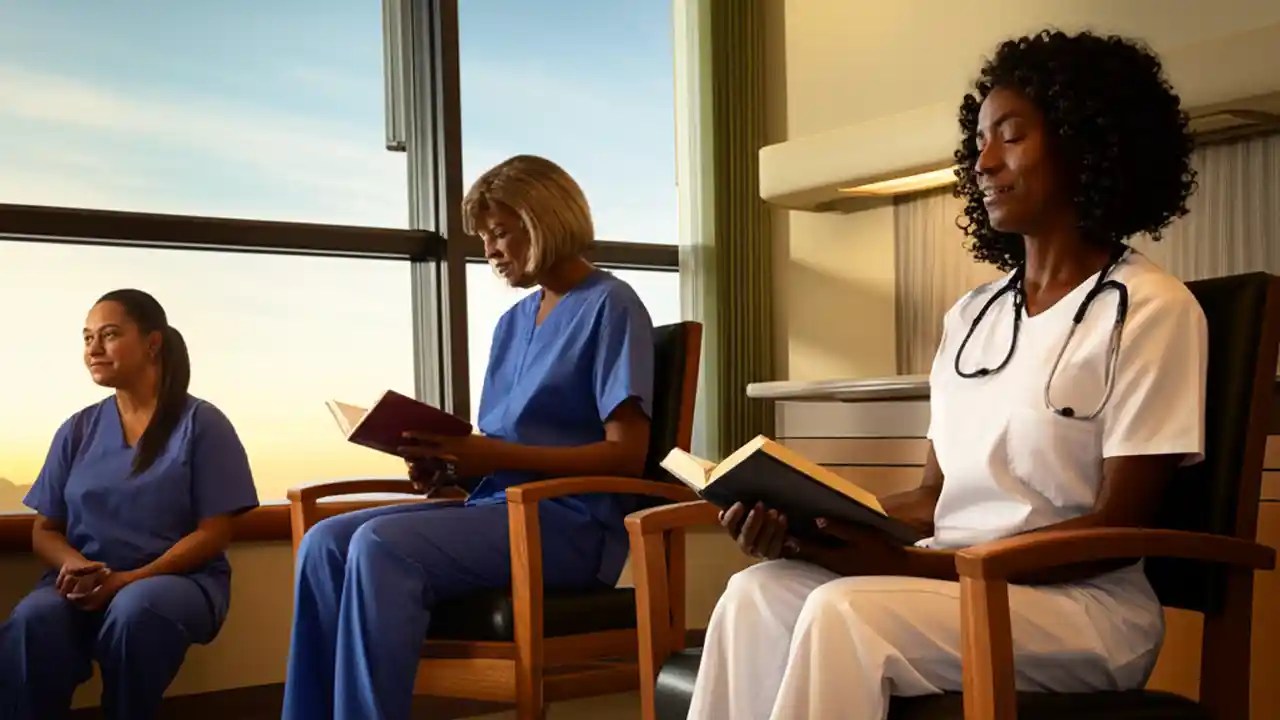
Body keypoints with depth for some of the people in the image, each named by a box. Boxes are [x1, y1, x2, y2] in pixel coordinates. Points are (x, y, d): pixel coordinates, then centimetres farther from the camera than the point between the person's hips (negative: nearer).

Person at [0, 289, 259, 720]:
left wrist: (130, 578, -16)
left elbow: (214, 532, -4)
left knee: (135, 609, -38)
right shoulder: (78, 430, 14)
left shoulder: (201, 422, 2)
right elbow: (45, 531, 14)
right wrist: (75, 566, -11)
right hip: (85, 581, 3)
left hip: (179, 578, -2)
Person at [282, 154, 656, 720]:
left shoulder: (610, 306, -3)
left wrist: (497, 456, -19)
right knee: (326, 543, -12)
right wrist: (445, 464, -5)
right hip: (497, 506, 8)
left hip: (572, 522, -8)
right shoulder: (512, 323, 21)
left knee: (380, 547, -28)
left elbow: (627, 454, -12)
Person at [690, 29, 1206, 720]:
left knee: (846, 613, -32)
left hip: (1087, 606, -5)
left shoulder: (1149, 309, -5)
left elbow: (1118, 528, -10)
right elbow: (936, 494, 13)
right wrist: (810, 520, -7)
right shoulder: (971, 317, 15)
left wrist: (913, 564, -21)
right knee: (758, 595, -23)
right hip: (951, 582, 6)